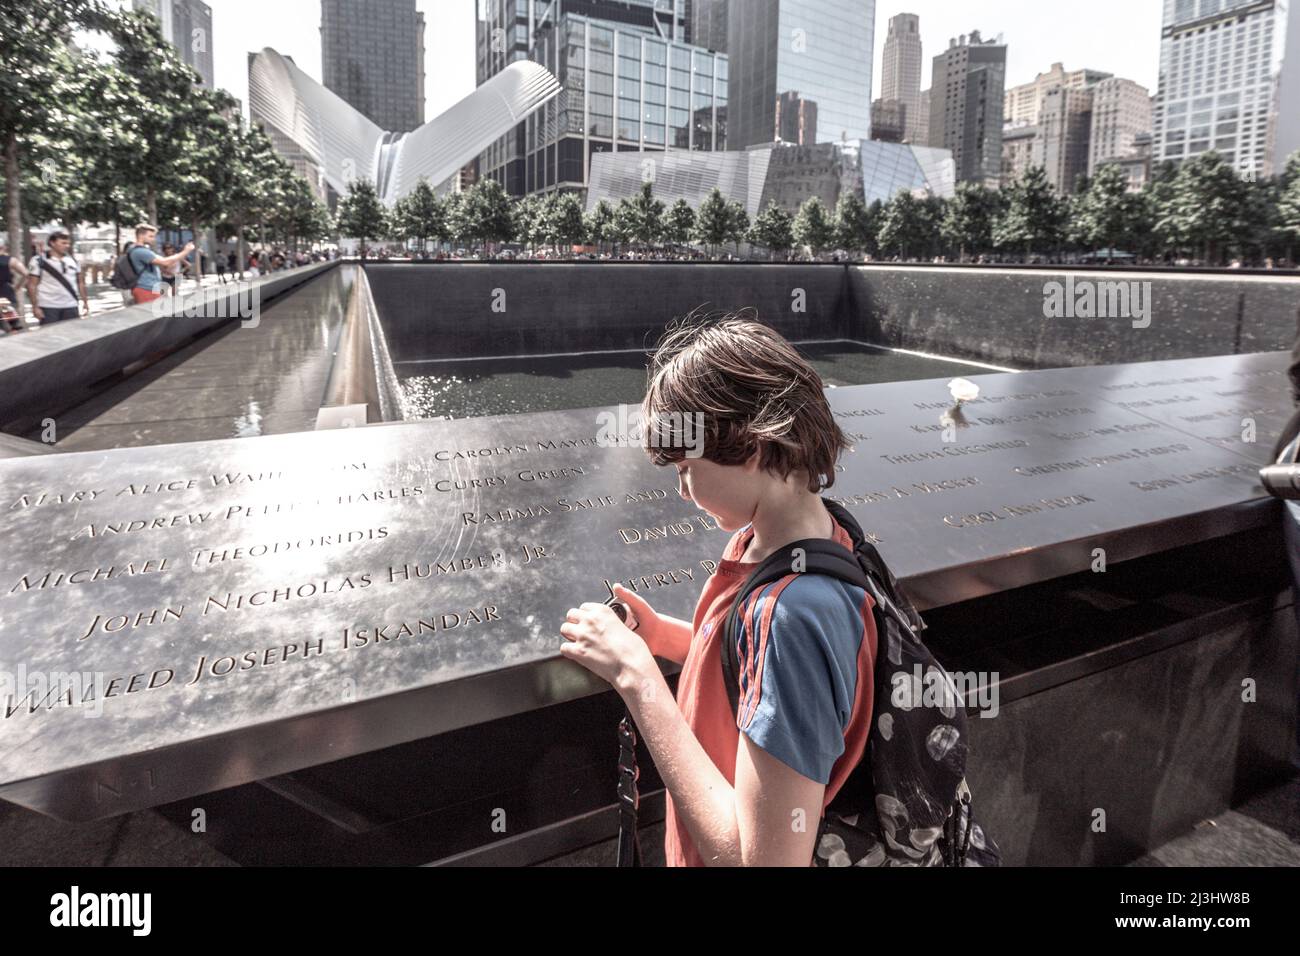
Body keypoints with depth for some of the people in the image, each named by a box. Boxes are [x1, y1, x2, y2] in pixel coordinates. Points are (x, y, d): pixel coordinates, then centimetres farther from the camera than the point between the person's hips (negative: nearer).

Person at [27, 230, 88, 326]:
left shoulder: (72, 261, 10)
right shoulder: (39, 261, -3)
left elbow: (80, 282, 16)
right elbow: (32, 286, -4)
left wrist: (85, 302, 9)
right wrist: (35, 306, -11)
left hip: (71, 307, 4)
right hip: (48, 307, -4)